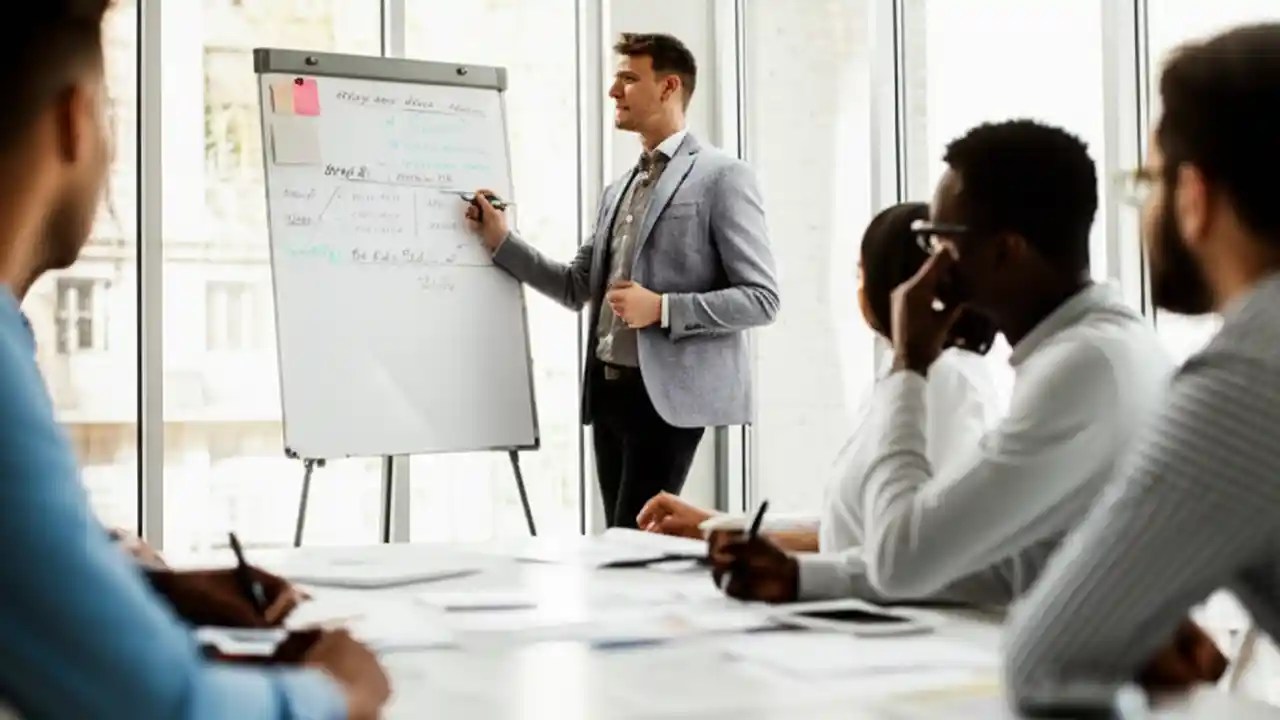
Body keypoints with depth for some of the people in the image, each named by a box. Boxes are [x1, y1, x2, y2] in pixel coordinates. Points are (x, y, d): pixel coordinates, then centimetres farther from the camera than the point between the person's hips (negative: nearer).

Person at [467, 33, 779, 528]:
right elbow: (578, 288, 20)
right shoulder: (618, 190, 19)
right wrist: (501, 240, 12)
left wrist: (662, 308, -19)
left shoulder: (721, 177, -5)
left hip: (667, 394, -8)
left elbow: (761, 299, -10)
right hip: (609, 389, 8)